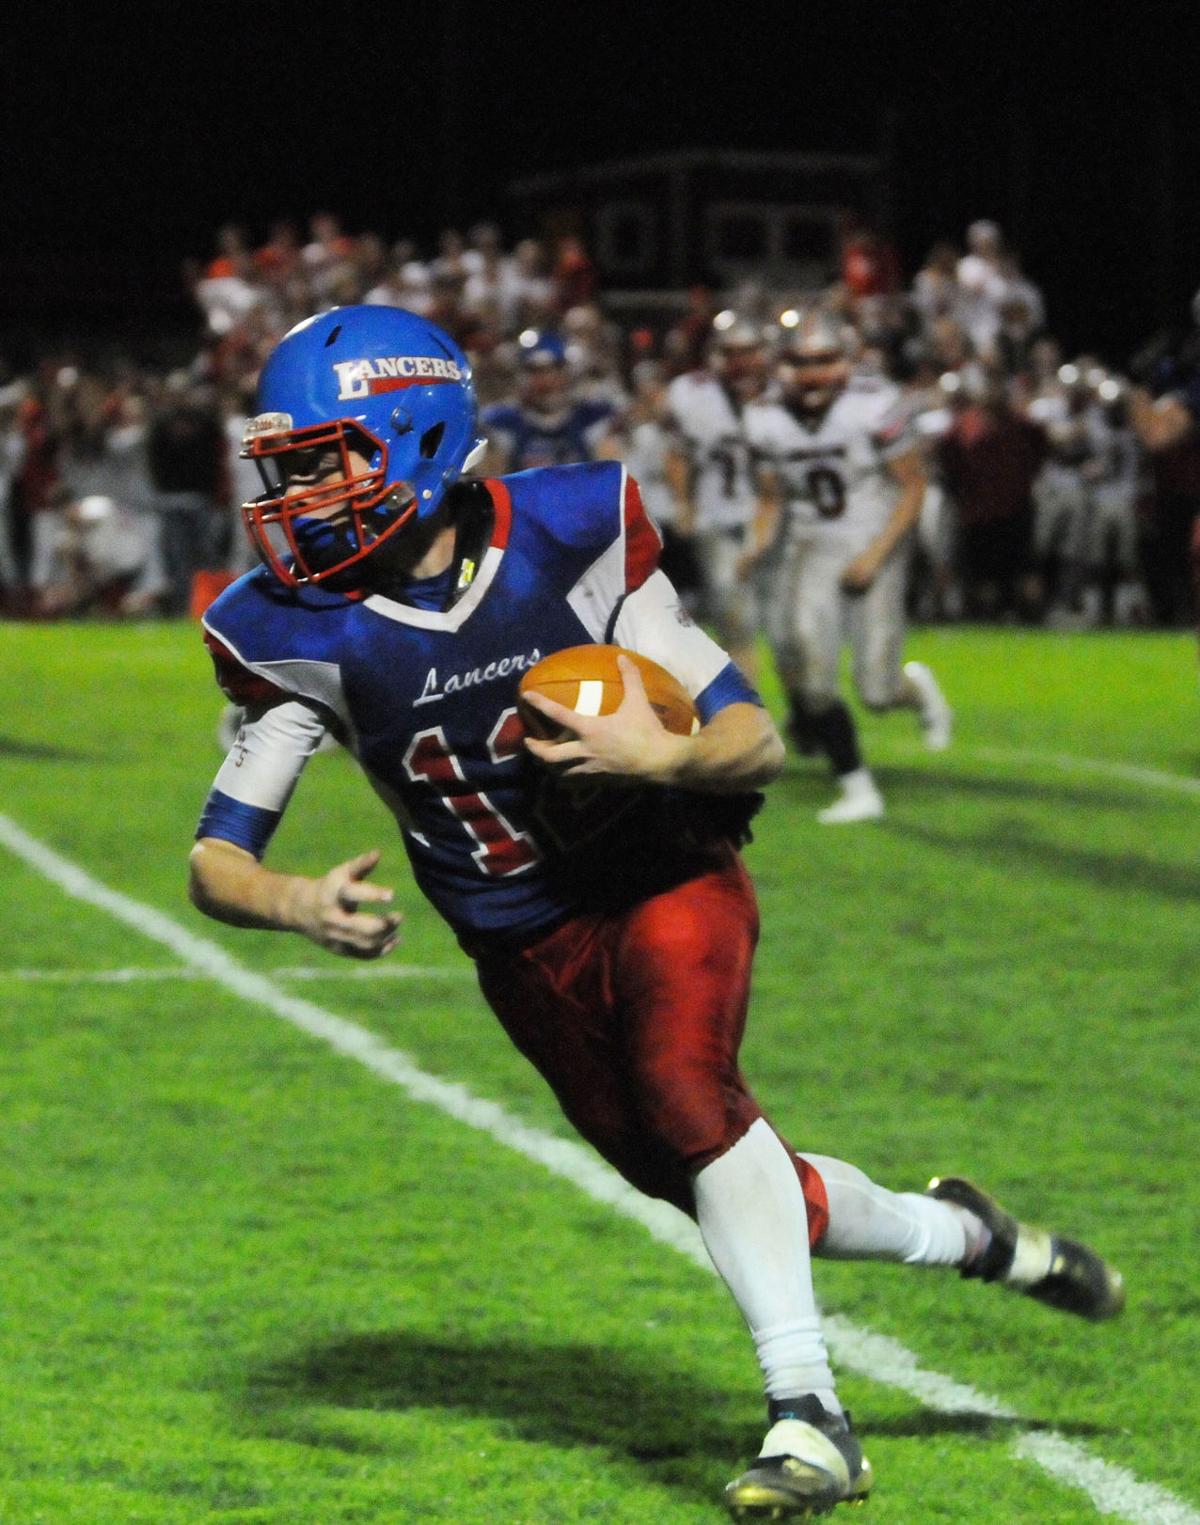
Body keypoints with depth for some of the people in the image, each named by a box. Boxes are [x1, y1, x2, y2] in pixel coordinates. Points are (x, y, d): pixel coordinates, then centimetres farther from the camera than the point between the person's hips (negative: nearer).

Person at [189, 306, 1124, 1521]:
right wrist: (295, 906, -34)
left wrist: (668, 756, -36)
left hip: (664, 875, -3)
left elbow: (756, 739, -13)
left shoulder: (572, 534, -18)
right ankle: (963, 1238, 30)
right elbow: (216, 861, -11)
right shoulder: (302, 630, -14)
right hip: (525, 950, 3)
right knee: (722, 1192, 4)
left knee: (684, 1085, -30)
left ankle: (808, 1414, -25)